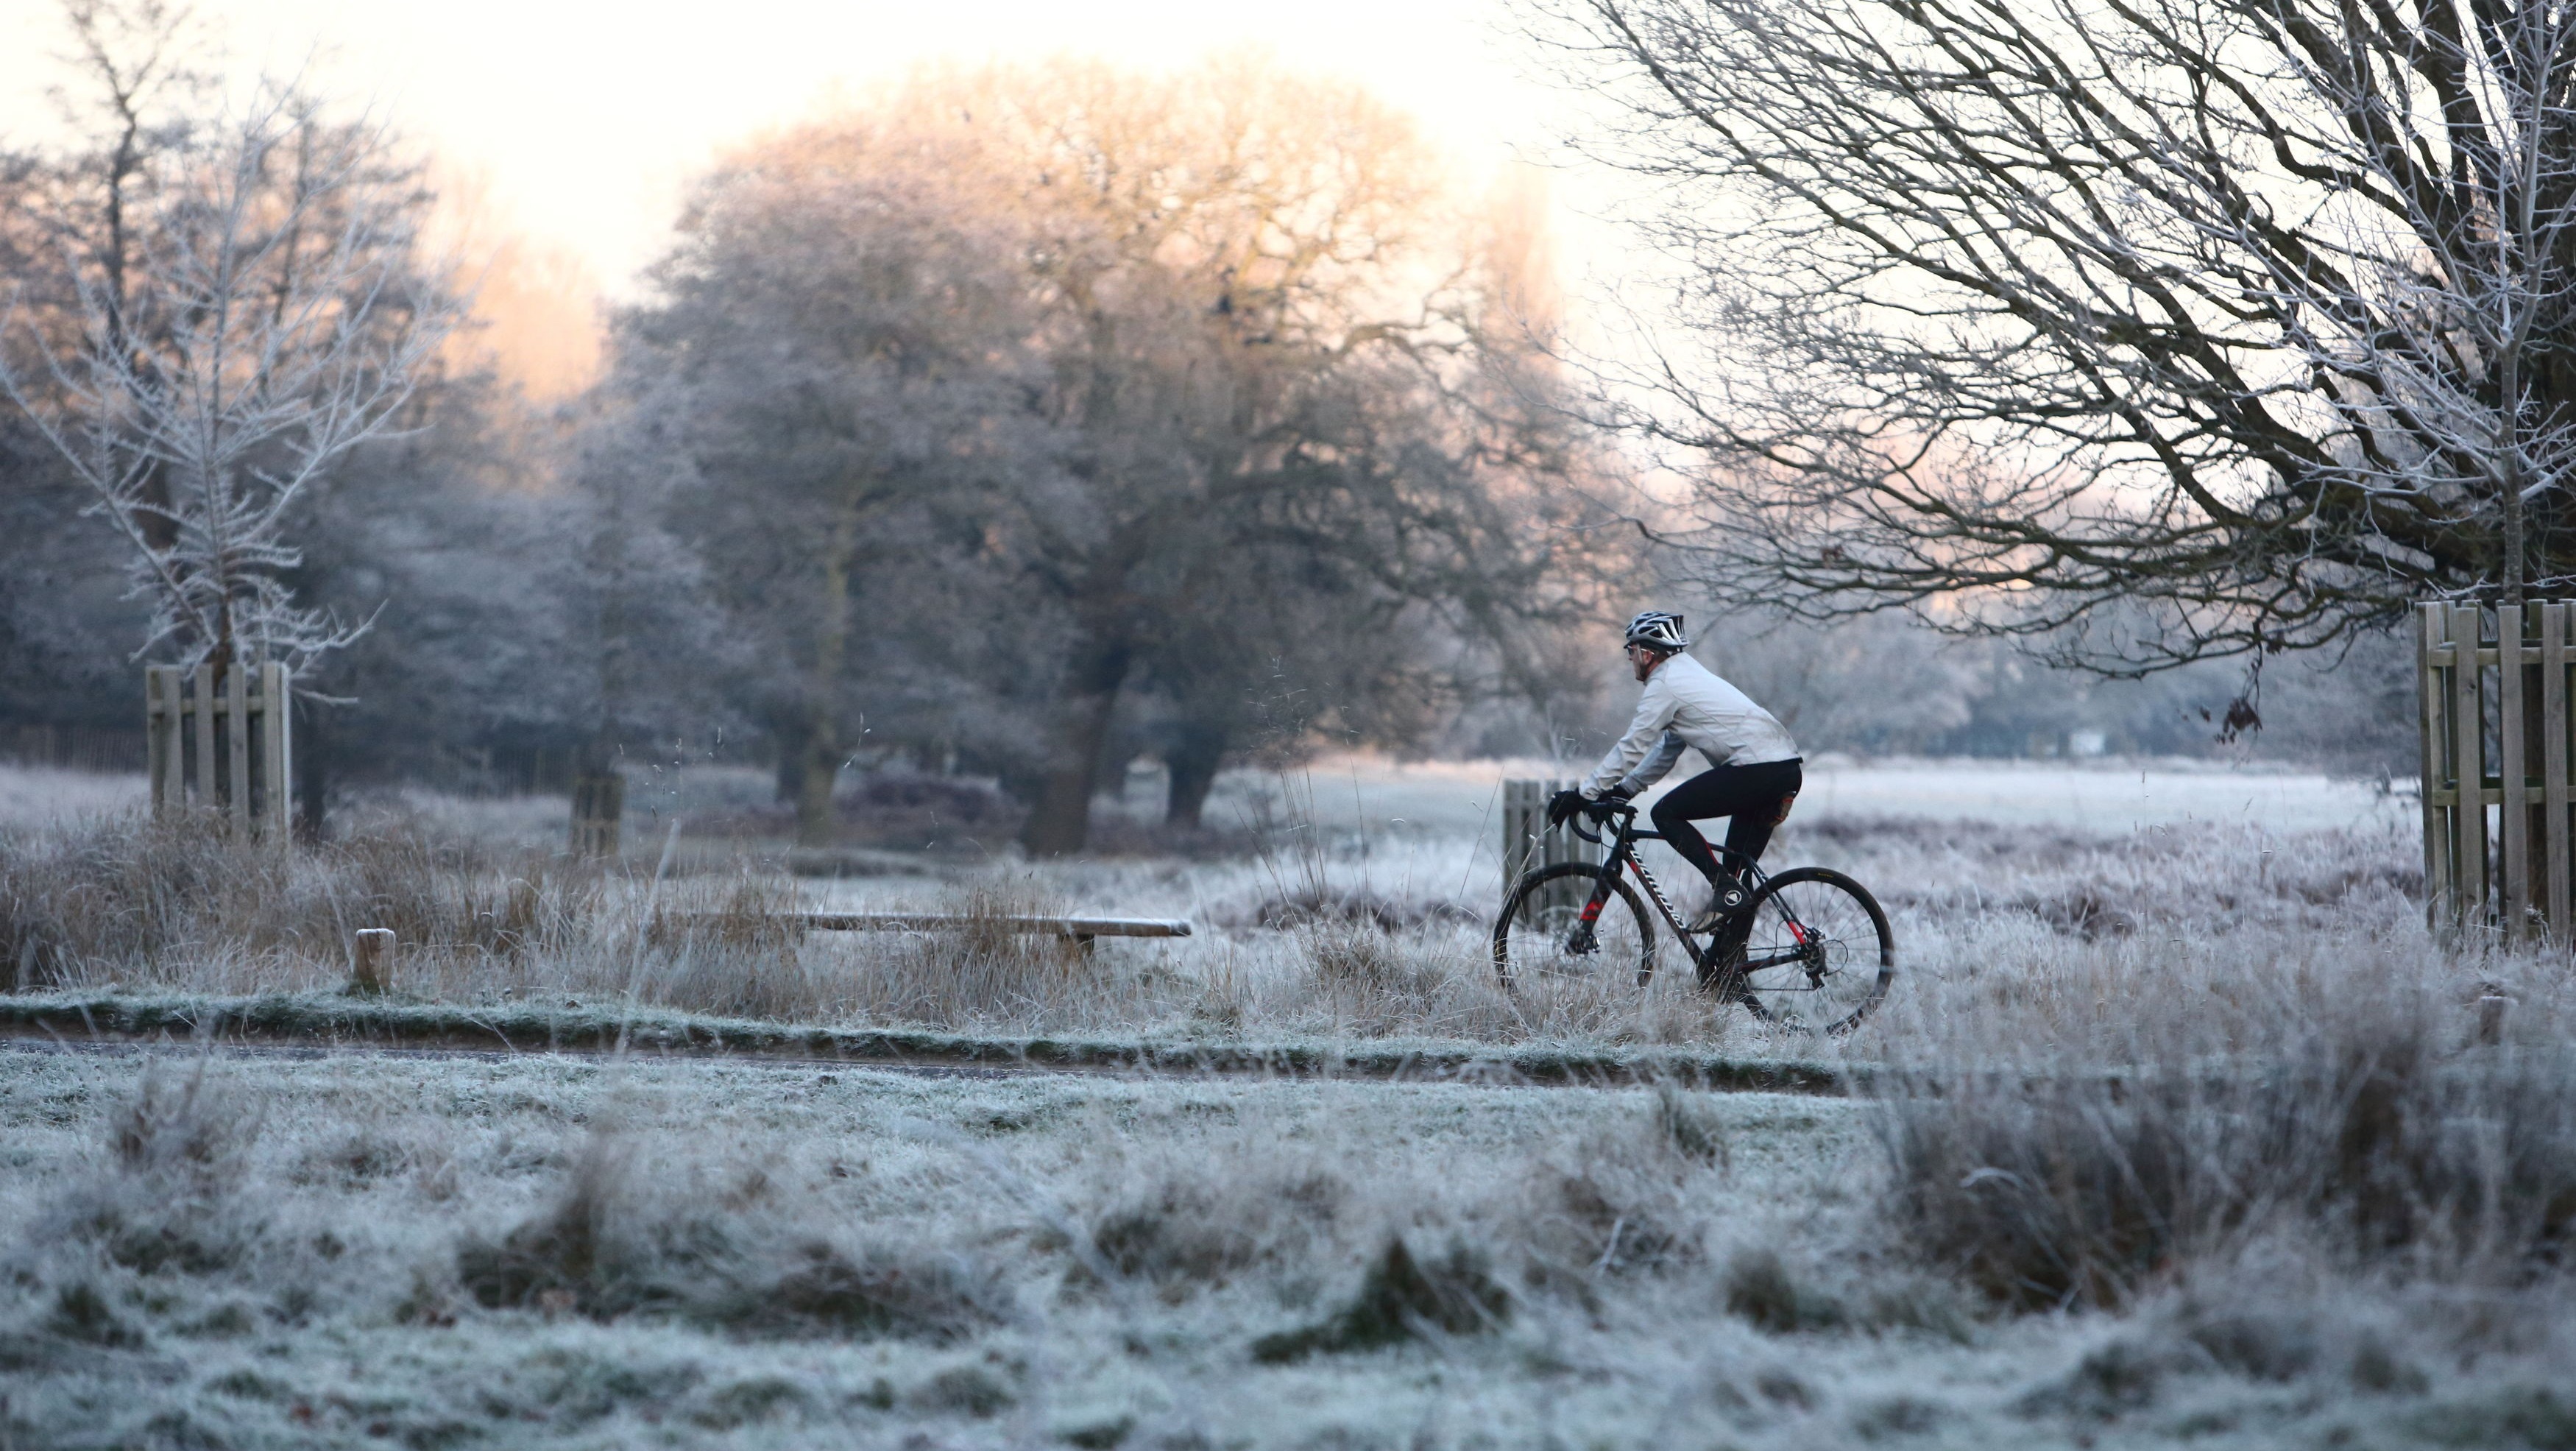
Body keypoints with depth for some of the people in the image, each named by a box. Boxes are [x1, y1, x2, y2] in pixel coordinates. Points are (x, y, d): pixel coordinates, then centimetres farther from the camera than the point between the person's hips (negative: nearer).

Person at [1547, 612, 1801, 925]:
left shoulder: (1664, 684, -4)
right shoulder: (1687, 675, 27)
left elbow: (1632, 748, -6)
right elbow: (1667, 750, 31)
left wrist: (1582, 795, -1)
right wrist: (1621, 790, 27)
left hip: (1756, 767, -10)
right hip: (1786, 768, 10)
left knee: (1667, 813, -4)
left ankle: (1725, 888, -13)